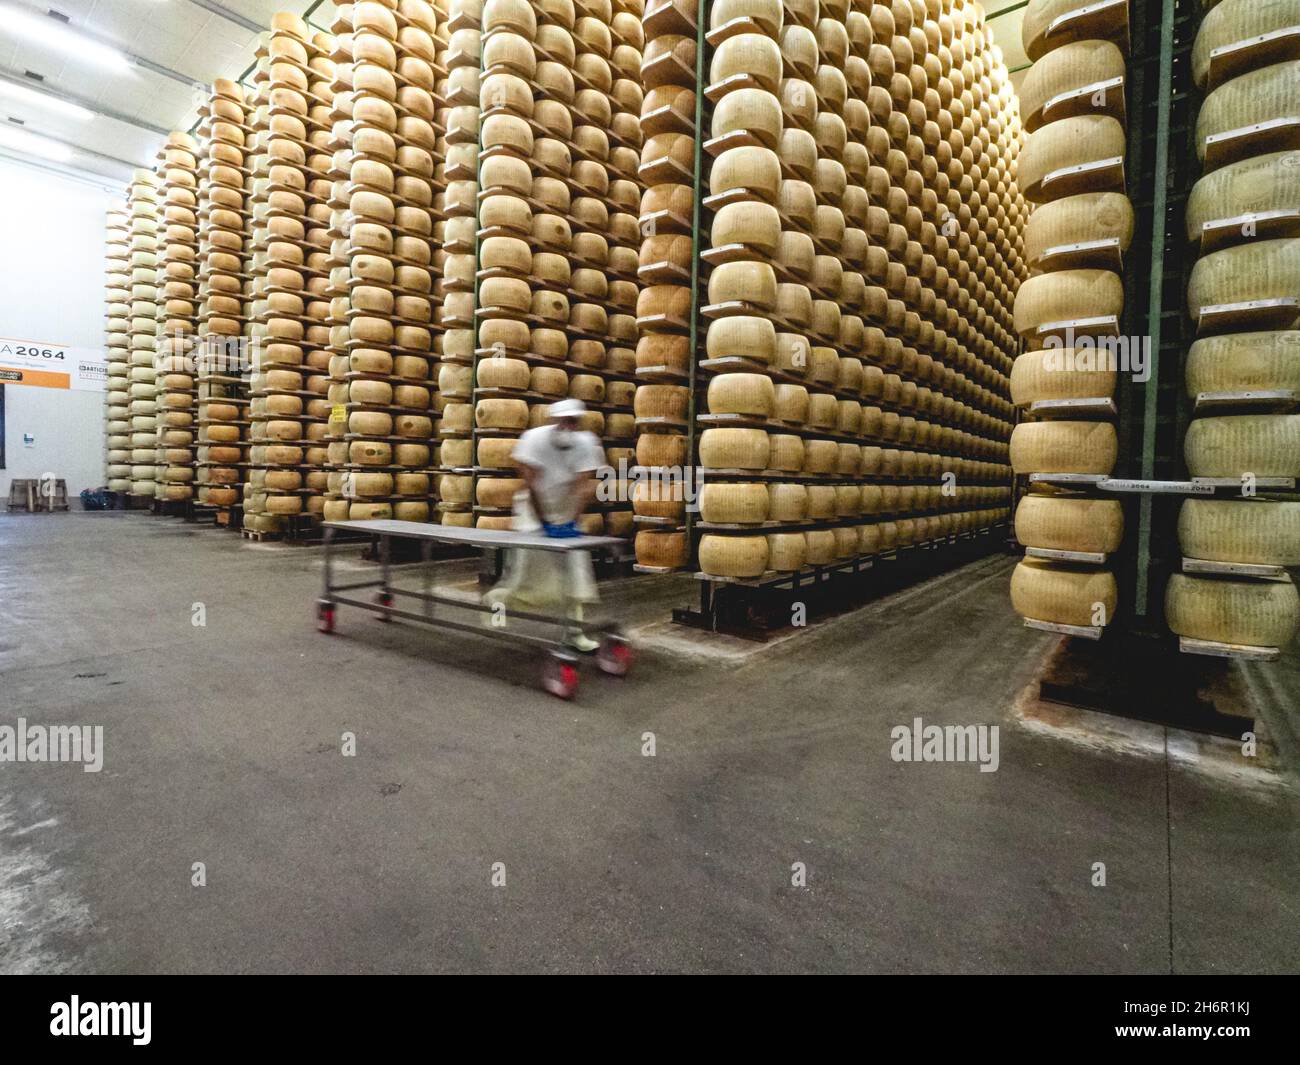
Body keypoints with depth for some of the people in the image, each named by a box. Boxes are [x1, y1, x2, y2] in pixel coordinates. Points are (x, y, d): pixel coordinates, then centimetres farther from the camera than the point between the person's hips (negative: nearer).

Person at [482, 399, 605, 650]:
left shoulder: (587, 443, -14)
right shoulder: (534, 438, -20)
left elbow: (585, 486, -19)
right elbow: (531, 484, -21)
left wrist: (570, 522, -27)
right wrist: (544, 523, -21)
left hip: (566, 514, 3)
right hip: (534, 510, -3)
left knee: (576, 566, -1)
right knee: (525, 560, -8)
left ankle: (575, 630, 10)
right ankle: (499, 596, 23)